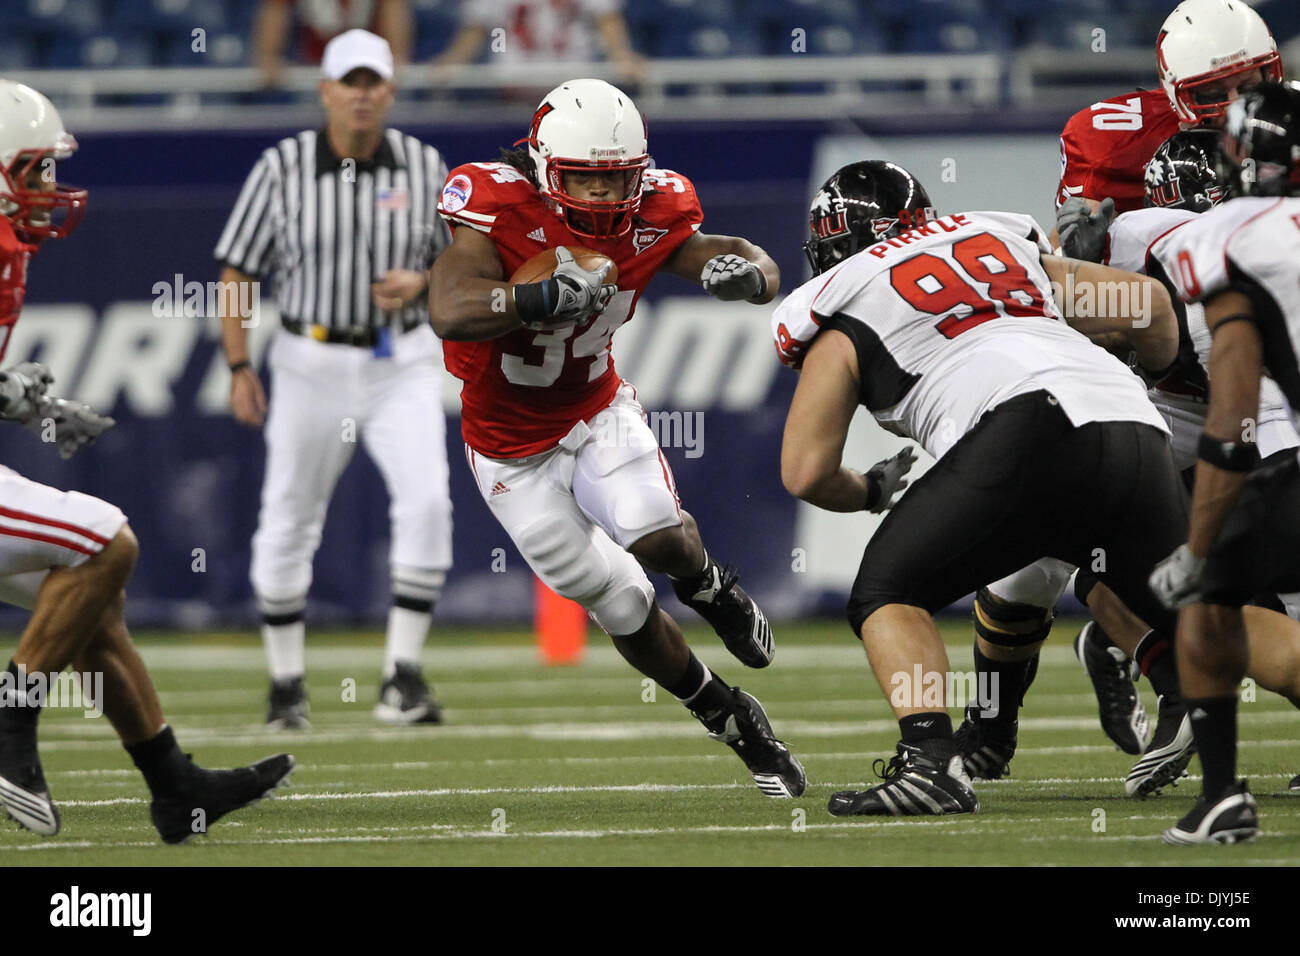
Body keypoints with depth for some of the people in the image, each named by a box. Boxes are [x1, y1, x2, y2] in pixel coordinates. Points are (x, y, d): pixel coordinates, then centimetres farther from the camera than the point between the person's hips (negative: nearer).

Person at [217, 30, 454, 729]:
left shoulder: (424, 166, -2)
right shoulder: (282, 168, -6)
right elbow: (237, 271, -1)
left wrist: (420, 283, -14)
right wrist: (240, 370, -7)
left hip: (403, 365, 0)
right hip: (312, 366, 0)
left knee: (427, 501, -19)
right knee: (288, 522, 6)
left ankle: (402, 678, -14)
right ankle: (286, 685, 24)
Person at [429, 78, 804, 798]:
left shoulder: (648, 218, -15)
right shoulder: (500, 212, -29)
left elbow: (760, 270, -6)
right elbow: (449, 310, -45)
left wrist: (746, 272, -31)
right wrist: (538, 299, -61)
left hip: (599, 412, 2)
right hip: (513, 450, -2)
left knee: (656, 538, -26)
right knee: (623, 606, 0)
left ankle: (707, 584, 11)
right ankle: (738, 726, 20)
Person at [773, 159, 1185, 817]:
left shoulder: (841, 320, 19)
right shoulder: (1005, 247, 33)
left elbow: (807, 473, 14)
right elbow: (1151, 304, 33)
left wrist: (870, 491, 36)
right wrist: (1160, 372, 55)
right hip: (1139, 434, 5)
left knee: (887, 593, 8)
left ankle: (932, 762, -13)